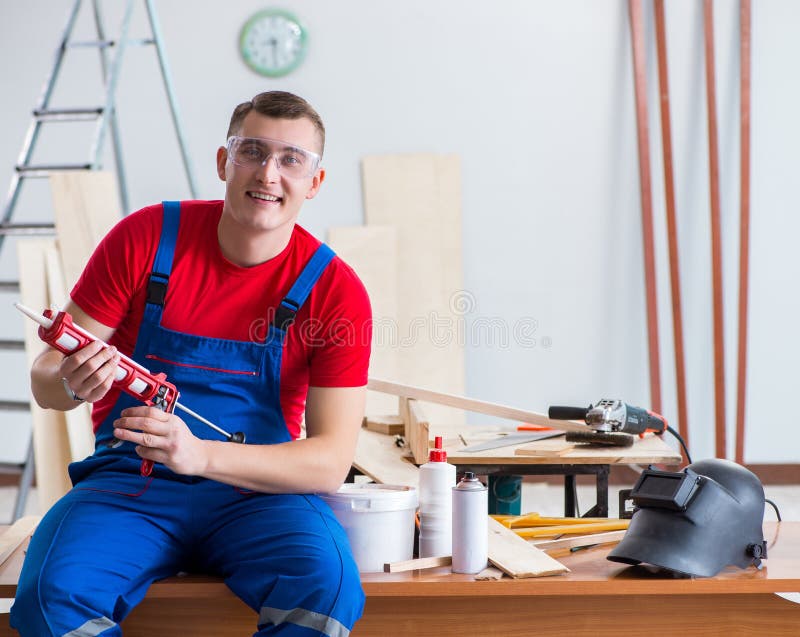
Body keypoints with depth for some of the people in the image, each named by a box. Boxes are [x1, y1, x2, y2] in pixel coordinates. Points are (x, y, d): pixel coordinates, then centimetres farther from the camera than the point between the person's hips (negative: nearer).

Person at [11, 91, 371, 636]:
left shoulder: (334, 289, -6)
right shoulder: (146, 237, -3)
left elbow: (332, 460, -10)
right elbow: (45, 381, 1)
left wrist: (201, 454, -26)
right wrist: (73, 383, -26)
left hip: (259, 492, 0)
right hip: (128, 483, 1)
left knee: (327, 586, -32)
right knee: (51, 591, -29)